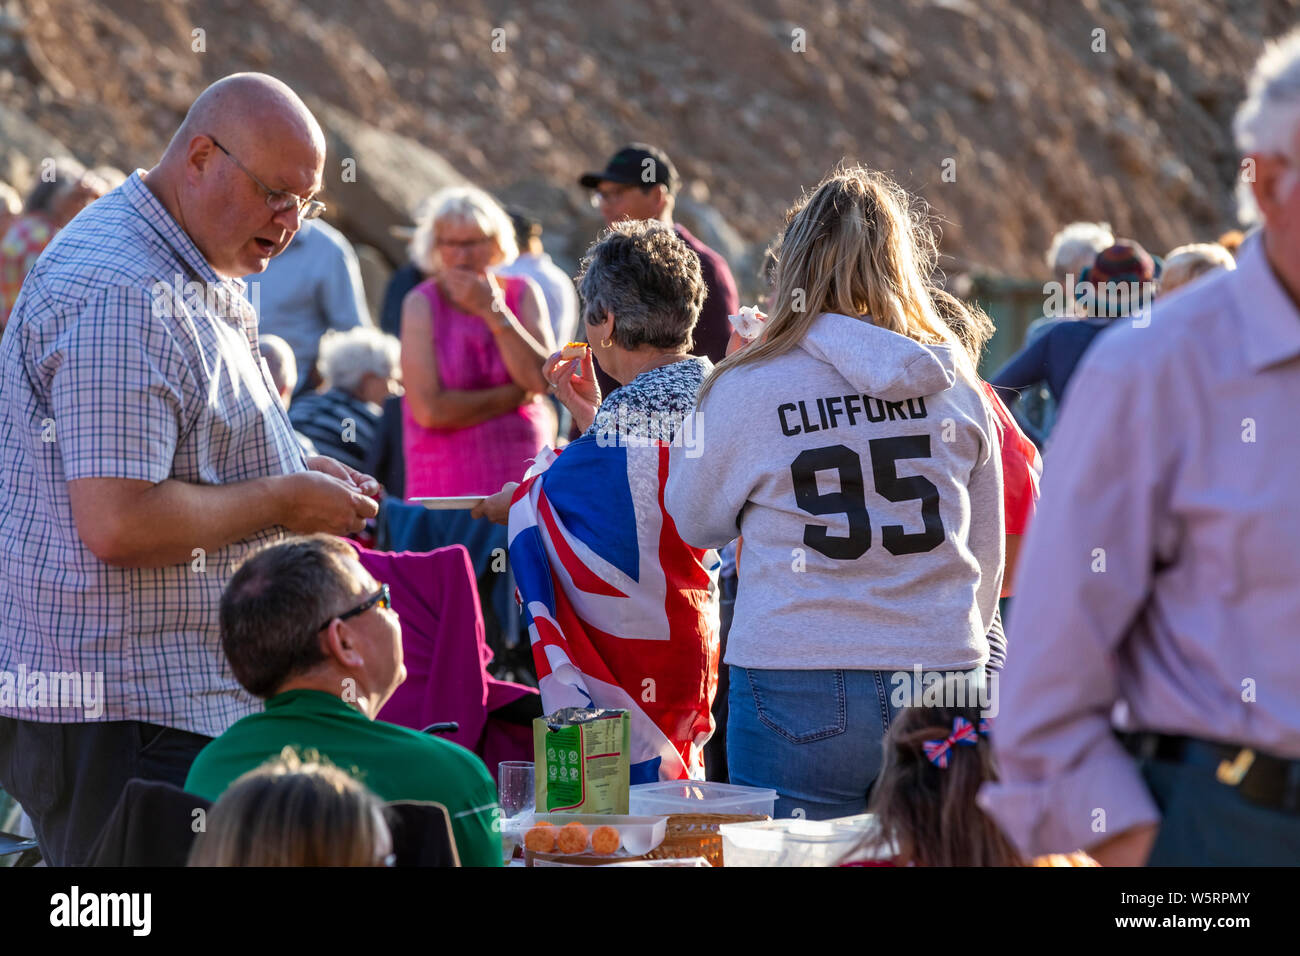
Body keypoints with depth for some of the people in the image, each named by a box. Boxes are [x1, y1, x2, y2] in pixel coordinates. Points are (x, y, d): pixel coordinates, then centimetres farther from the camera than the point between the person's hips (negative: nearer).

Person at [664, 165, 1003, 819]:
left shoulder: (749, 389, -7)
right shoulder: (957, 387, 3)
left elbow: (694, 524, 9)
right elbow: (987, 556, 13)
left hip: (800, 692, -3)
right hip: (942, 690, 3)